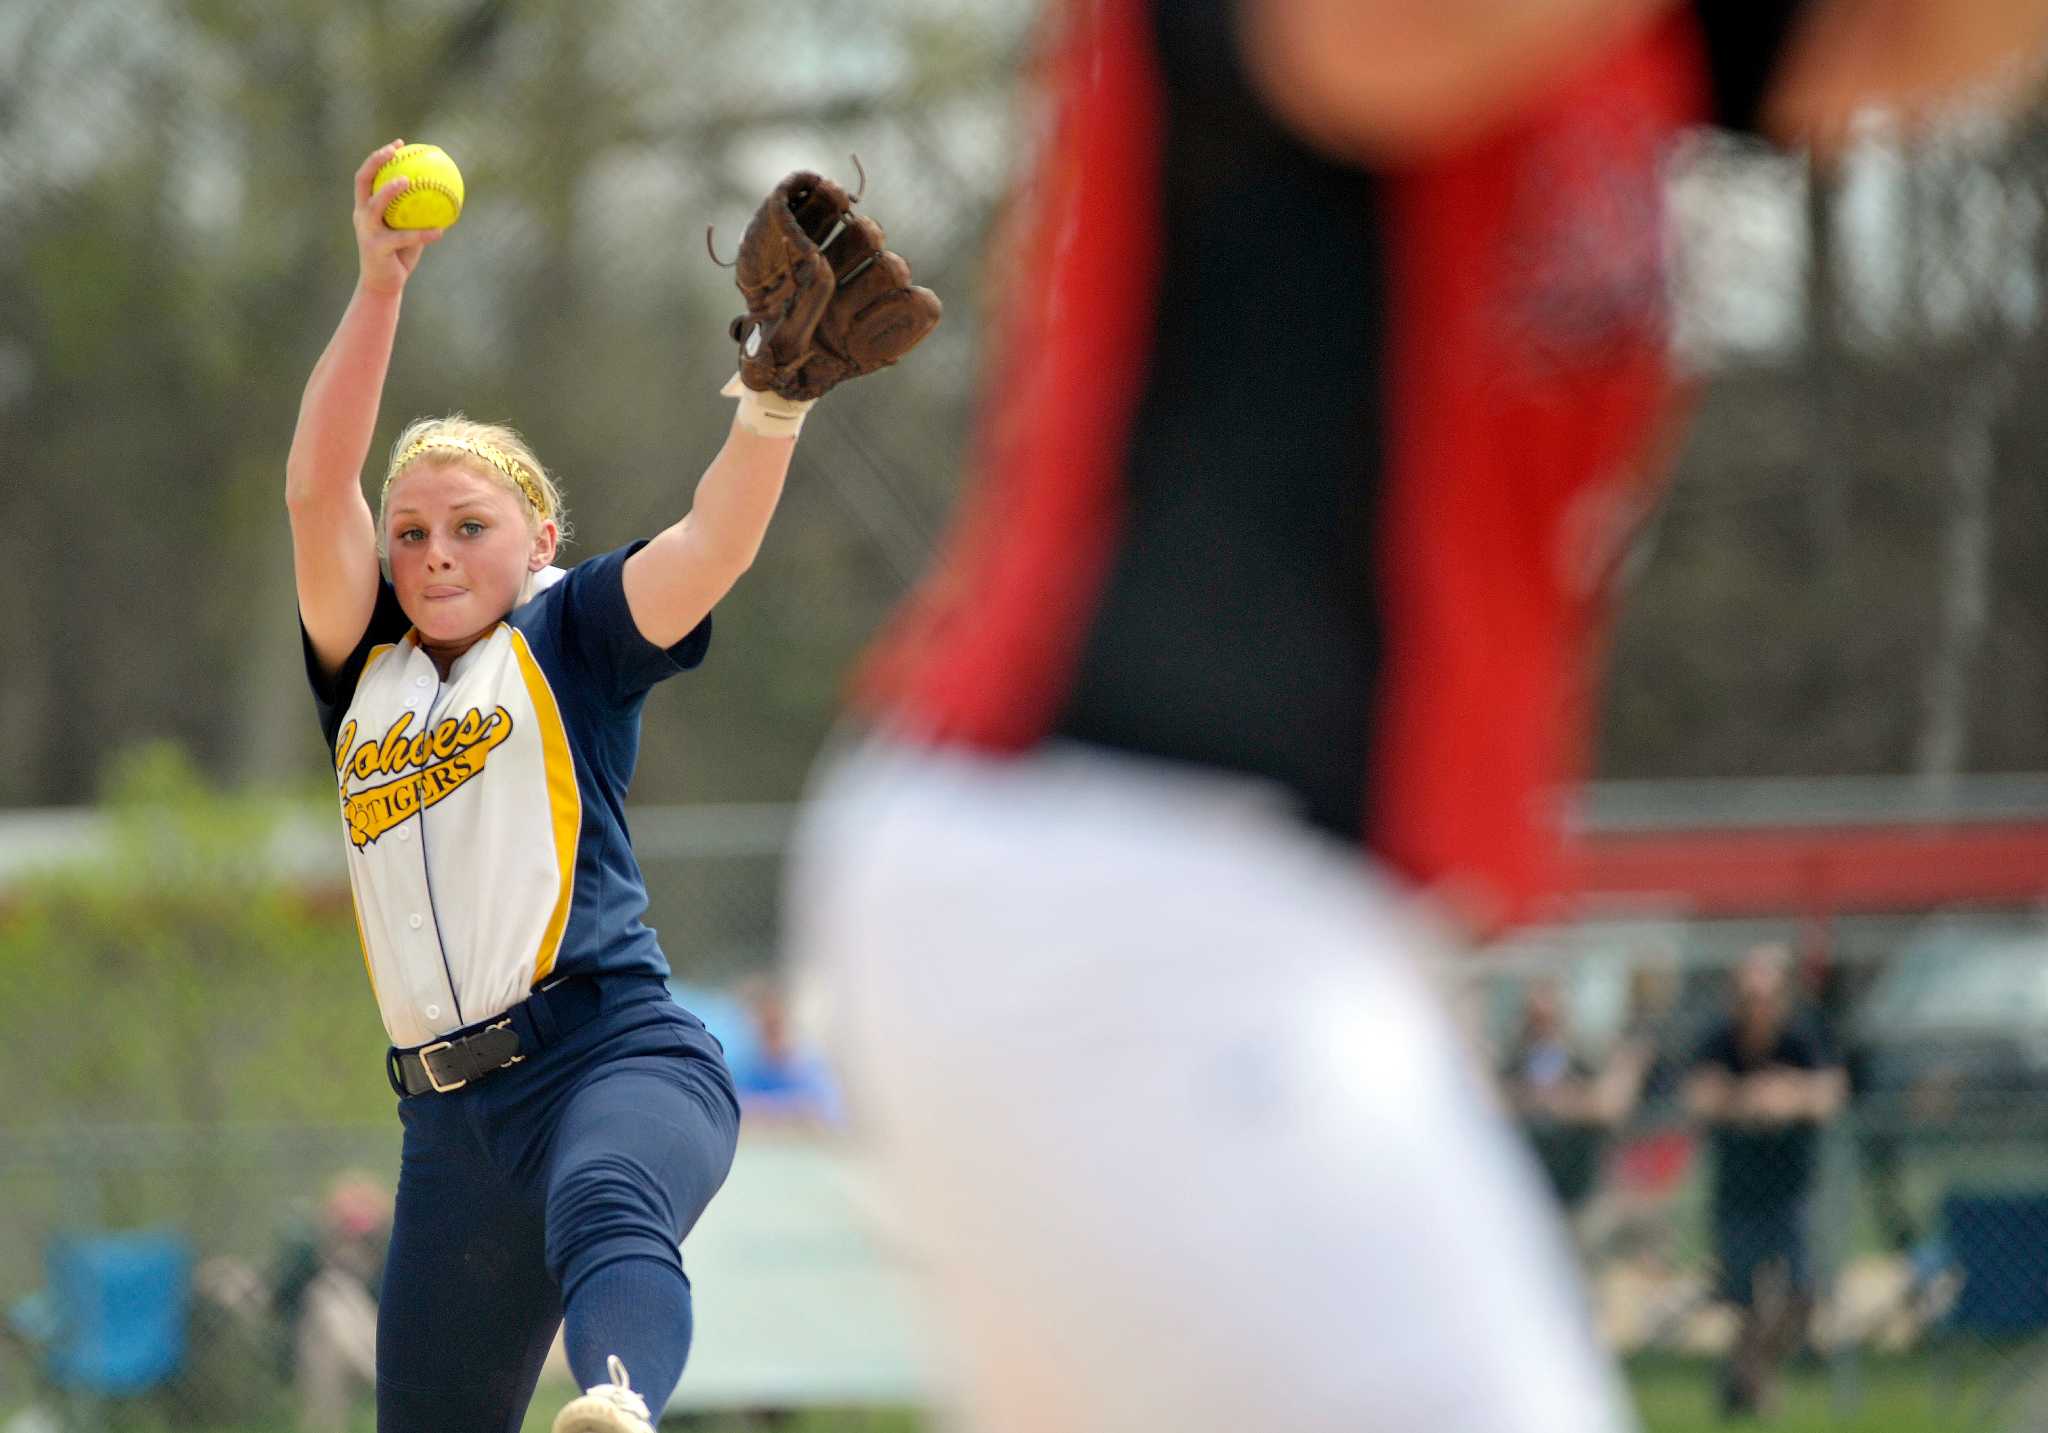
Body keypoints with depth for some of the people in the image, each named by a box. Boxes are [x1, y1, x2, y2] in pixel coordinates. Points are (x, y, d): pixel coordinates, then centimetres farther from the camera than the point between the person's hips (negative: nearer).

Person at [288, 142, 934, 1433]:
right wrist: (381, 285, -2)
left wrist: (772, 399, -25)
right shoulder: (367, 674, 21)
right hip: (450, 1117, 6)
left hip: (612, 1051, -6)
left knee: (606, 1211, -39)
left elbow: (710, 548, -6)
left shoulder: (568, 641, 12)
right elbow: (316, 491, 8)